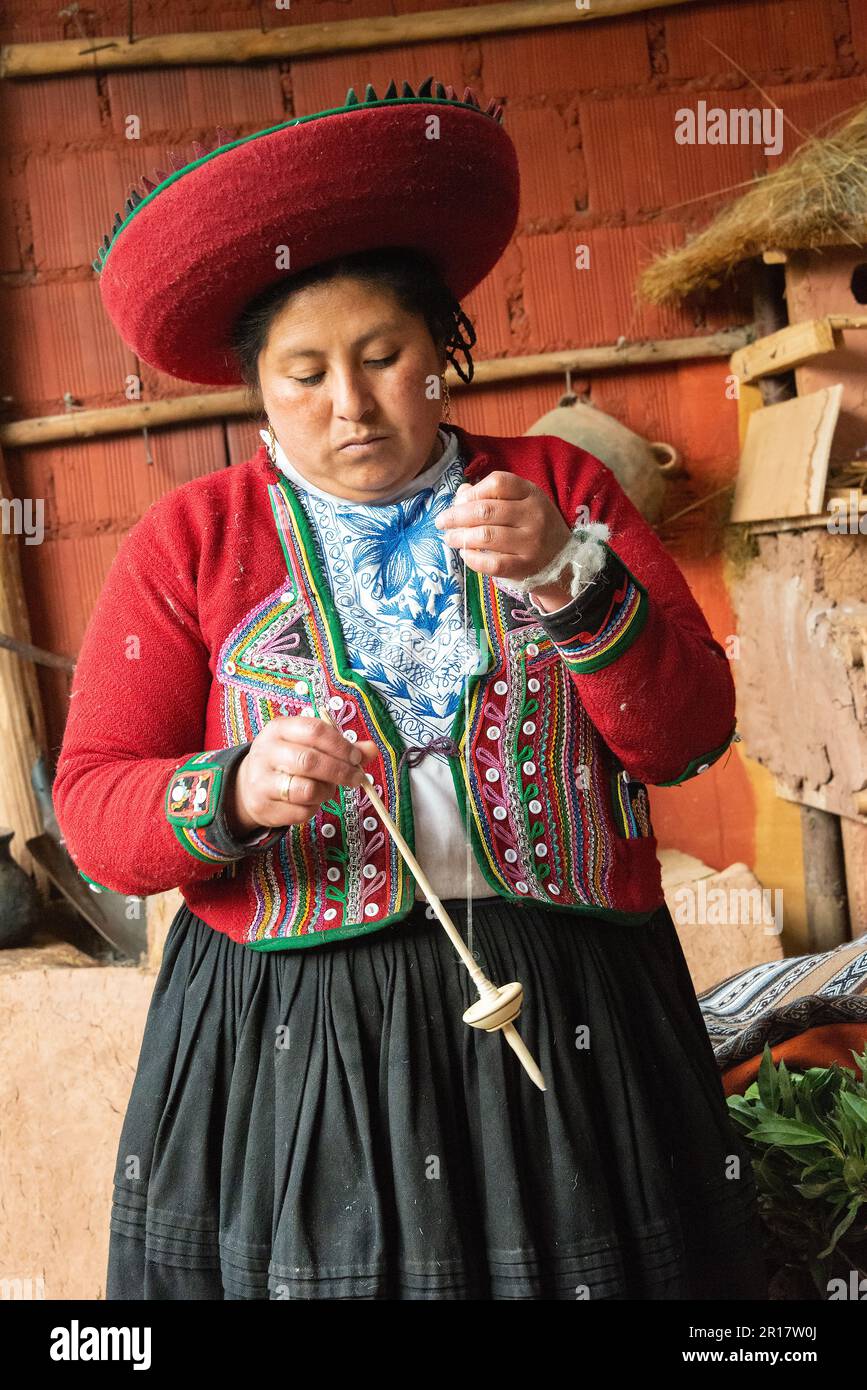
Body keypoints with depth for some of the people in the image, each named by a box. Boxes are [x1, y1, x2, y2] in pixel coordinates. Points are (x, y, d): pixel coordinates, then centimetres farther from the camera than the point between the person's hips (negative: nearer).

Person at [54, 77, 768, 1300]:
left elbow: (686, 738, -1)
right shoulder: (190, 541, 3)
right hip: (290, 1045, -1)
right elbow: (93, 807, -1)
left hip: (567, 1022, 2)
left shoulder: (559, 487, 7)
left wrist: (569, 581, -17)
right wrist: (232, 794, -21)